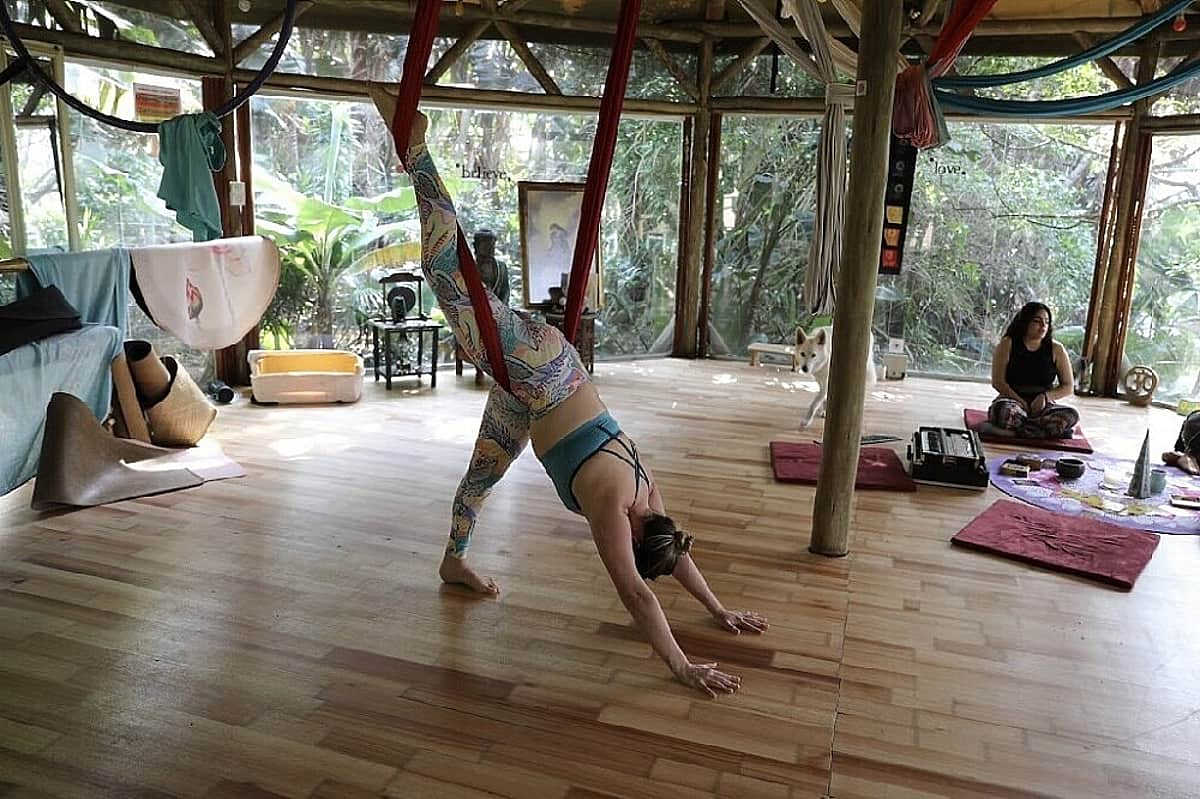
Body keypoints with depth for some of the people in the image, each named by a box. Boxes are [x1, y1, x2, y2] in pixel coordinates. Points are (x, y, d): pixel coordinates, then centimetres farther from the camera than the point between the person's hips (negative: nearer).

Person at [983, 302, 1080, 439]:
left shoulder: (1056, 349, 6)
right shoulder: (1007, 345, 0)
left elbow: (1068, 387, 8)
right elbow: (997, 382, -6)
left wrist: (1046, 396, -11)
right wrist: (1022, 403, -16)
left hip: (1042, 406, 3)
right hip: (1012, 400, -3)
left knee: (1071, 415, -29)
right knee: (1002, 410, -39)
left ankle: (1014, 430, -26)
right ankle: (1053, 431, -24)